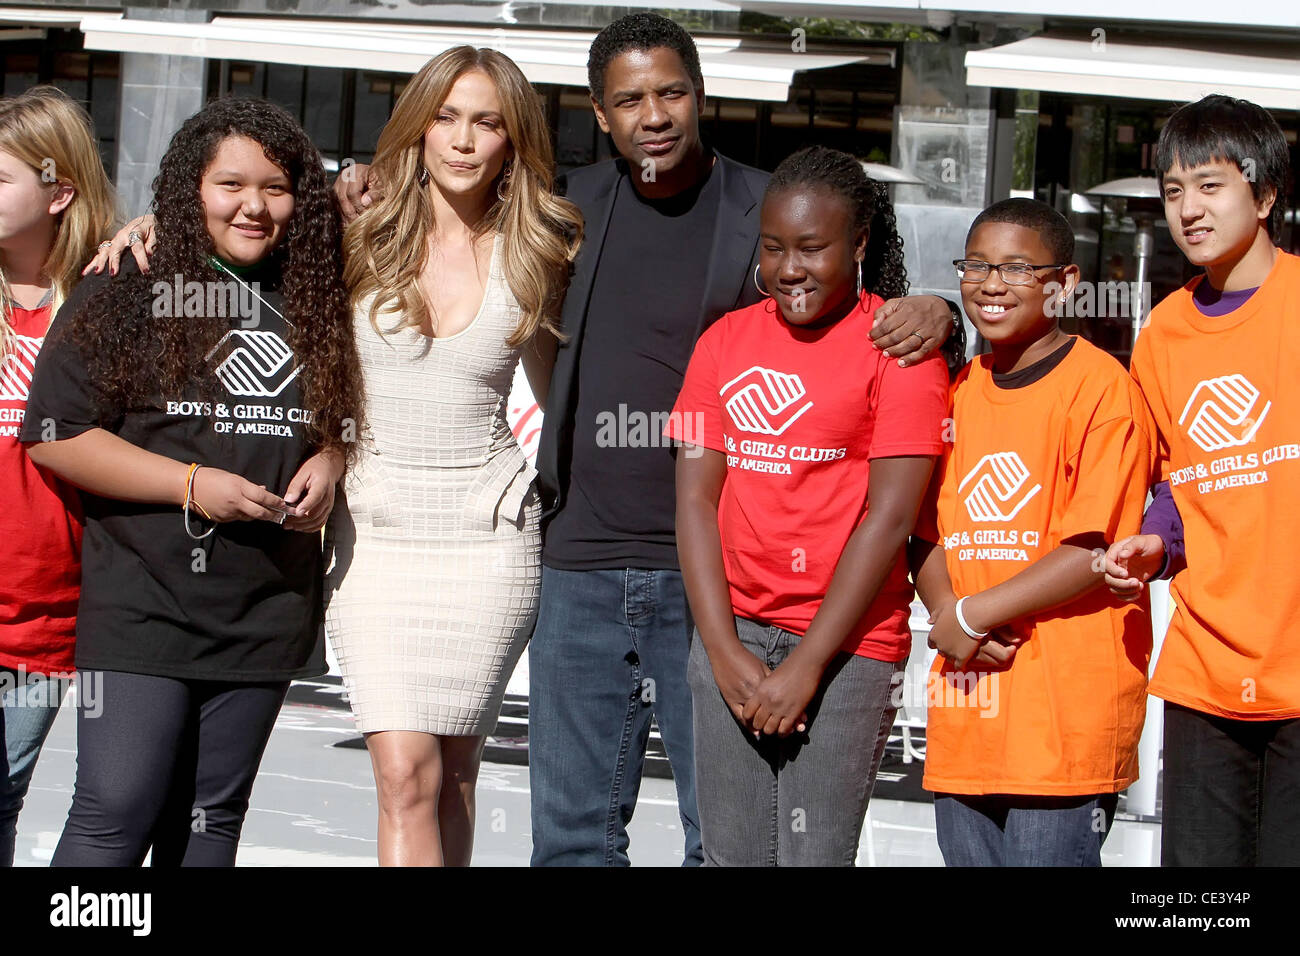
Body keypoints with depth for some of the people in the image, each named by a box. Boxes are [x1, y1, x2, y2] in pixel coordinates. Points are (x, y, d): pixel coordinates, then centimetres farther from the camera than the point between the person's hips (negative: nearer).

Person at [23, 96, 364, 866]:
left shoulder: (319, 302, 11)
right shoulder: (126, 291, -2)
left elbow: (348, 419, 25)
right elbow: (54, 435, -6)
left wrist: (329, 464, 2)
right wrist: (190, 484, -13)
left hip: (267, 618, 4)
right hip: (142, 608, -4)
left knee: (210, 822, 9)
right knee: (116, 817, -8)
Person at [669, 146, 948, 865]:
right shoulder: (726, 341, 10)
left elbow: (889, 516, -10)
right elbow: (695, 497, 6)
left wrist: (807, 665, -12)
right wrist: (723, 649, -5)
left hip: (847, 641, -4)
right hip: (731, 632, 4)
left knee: (813, 854, -6)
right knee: (730, 853, 3)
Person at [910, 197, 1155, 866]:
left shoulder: (1100, 388, -7)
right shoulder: (959, 390, 15)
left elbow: (1096, 550, -13)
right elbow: (928, 533, 14)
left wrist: (974, 615, -10)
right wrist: (946, 613, -6)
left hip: (1065, 709, -6)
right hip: (966, 710, 6)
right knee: (965, 855, 9)